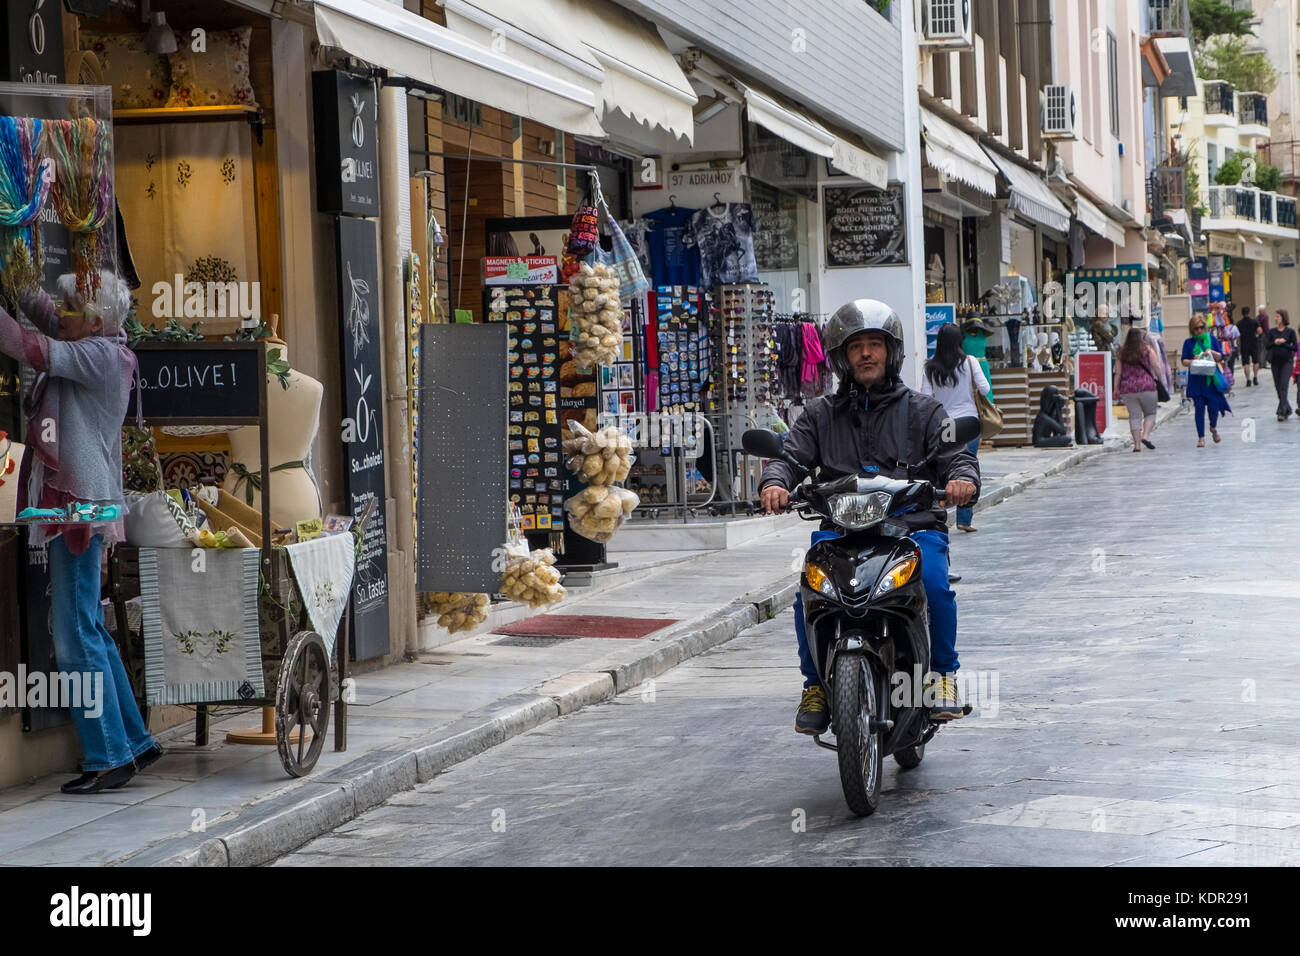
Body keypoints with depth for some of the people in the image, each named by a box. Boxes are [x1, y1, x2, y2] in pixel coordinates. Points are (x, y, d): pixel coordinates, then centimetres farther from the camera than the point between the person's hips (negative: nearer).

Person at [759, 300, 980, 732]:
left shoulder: (923, 410, 16)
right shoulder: (820, 415, 19)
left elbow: (956, 455, 4)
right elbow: (792, 455, 4)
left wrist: (962, 478, -22)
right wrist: (774, 483, -20)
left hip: (914, 525, -1)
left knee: (933, 583, -31)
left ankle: (942, 672, -5)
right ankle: (816, 682, -5)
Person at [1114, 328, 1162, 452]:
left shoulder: (1121, 354, 5)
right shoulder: (1148, 350, 1)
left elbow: (1118, 373, 3)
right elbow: (1156, 367, -2)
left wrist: (1116, 388, 7)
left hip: (1127, 390, 2)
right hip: (1146, 386, -2)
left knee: (1134, 416, 4)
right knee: (1150, 413, 11)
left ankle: (1137, 444, 0)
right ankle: (1146, 436, -10)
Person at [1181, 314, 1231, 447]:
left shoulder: (1212, 339, 7)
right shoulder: (1189, 342, 5)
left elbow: (1221, 357, 5)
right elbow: (1184, 361, 2)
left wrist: (1212, 352, -14)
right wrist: (1192, 361, -19)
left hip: (1212, 379, 1)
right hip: (1196, 380, -1)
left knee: (1213, 406, -1)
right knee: (1199, 408, -4)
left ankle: (1213, 428, 31)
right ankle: (1201, 437, 2)